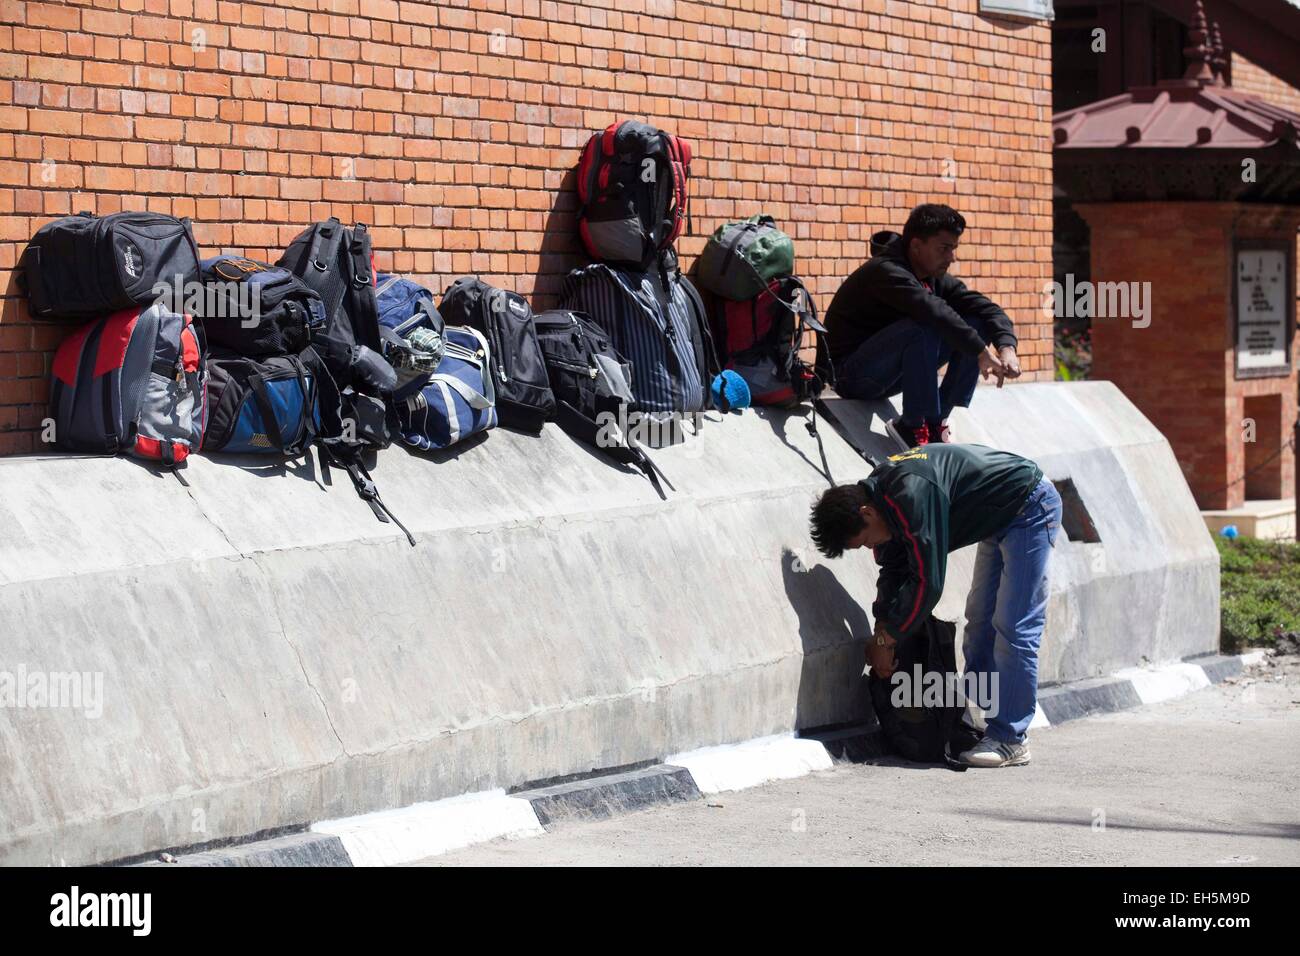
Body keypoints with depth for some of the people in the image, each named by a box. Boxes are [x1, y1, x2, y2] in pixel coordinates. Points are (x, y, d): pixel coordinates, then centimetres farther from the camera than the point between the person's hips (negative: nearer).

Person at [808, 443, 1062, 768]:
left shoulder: (912, 495, -31)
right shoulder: (882, 493, -2)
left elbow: (927, 581, -28)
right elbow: (894, 570, 9)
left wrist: (885, 639, -17)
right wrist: (881, 636, 2)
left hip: (1031, 506, -10)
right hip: (1001, 519, 10)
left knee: (1014, 630, -11)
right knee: (980, 622, 10)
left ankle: (1010, 741, -9)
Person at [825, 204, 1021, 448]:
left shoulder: (935, 278, 5)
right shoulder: (885, 272, -22)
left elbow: (987, 308, -4)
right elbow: (934, 311, -37)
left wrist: (1007, 347, -23)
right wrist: (982, 352, -40)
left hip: (894, 374, 8)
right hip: (852, 376, -8)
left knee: (976, 324, -4)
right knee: (923, 328, -34)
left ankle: (937, 417, -6)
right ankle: (914, 426, -23)